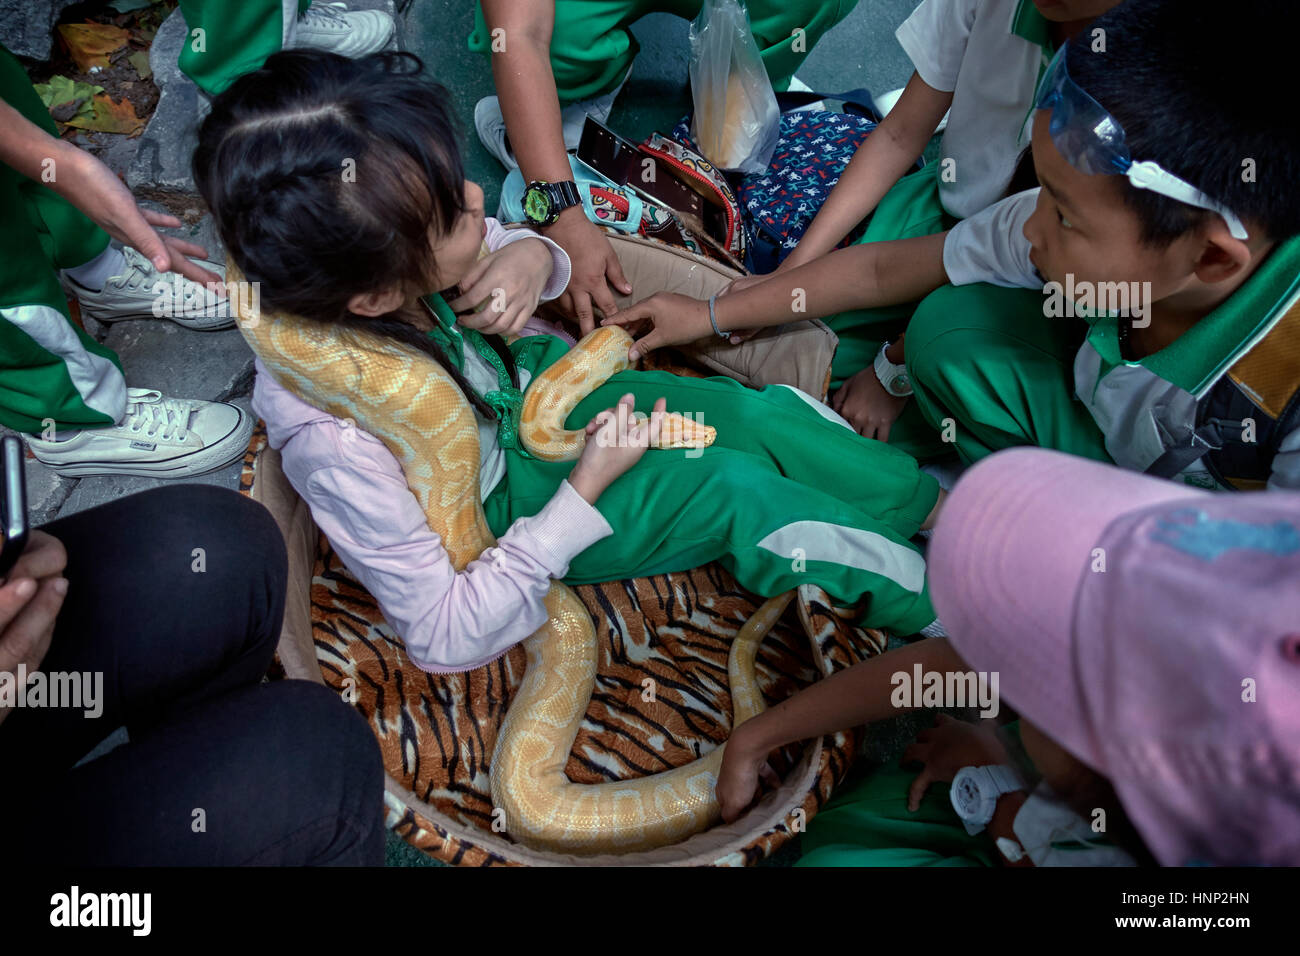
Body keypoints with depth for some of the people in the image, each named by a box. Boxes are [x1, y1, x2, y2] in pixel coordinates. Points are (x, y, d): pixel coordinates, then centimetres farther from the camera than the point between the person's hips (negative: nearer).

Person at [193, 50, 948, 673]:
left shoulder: (386, 263, -25)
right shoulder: (339, 444, -40)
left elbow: (497, 244, -1)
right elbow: (445, 637, -27)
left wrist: (531, 257, -27)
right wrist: (585, 493, -30)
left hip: (526, 388, 6)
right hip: (509, 508, -5)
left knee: (761, 415, -5)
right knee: (740, 492, -15)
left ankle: (937, 506, 16)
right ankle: (942, 605, 7)